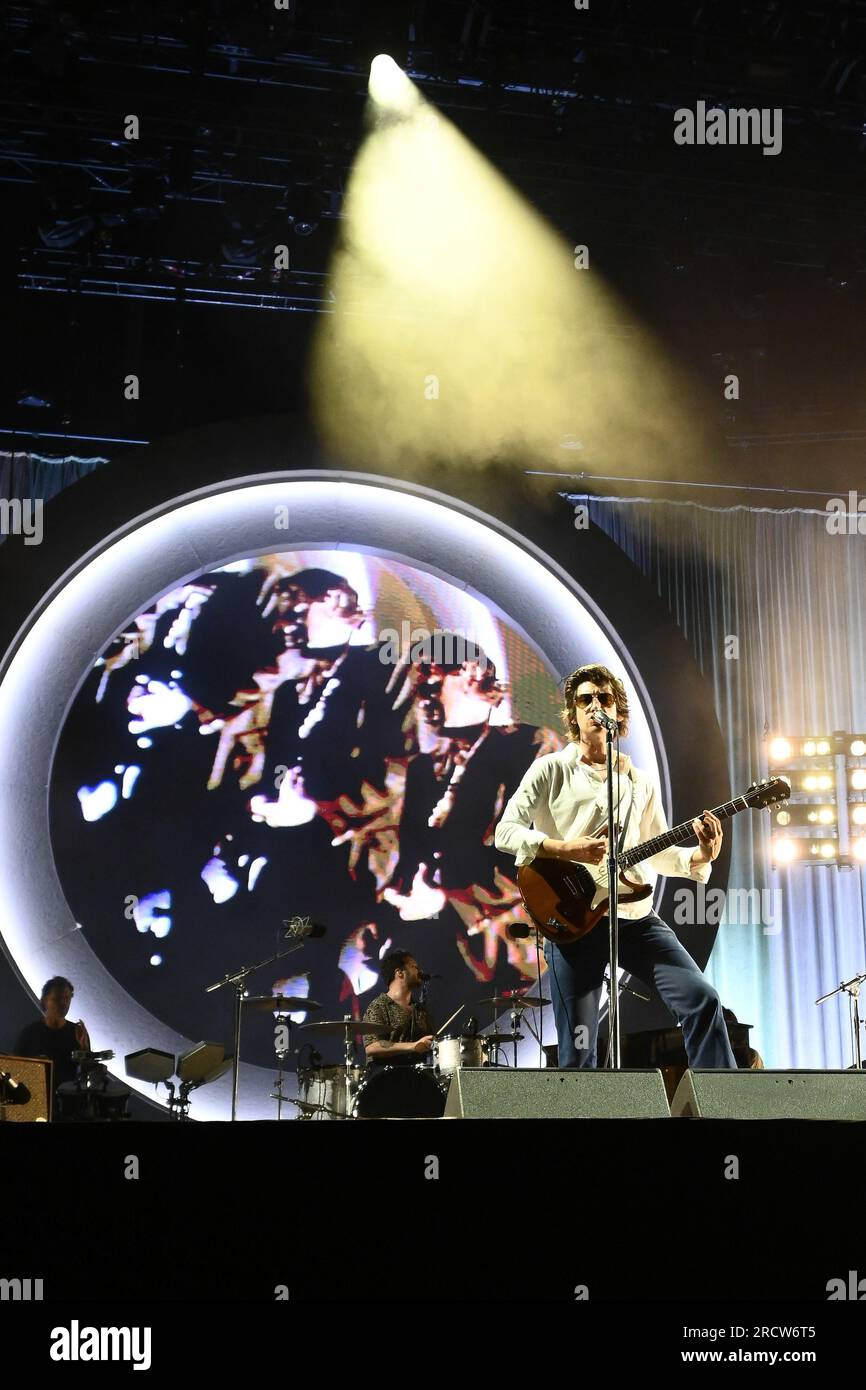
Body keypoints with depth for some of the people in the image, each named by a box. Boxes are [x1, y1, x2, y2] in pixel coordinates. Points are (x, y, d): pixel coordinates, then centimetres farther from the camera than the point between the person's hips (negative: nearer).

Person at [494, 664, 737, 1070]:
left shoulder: (640, 783, 15)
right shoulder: (550, 770, 4)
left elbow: (657, 853, 17)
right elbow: (505, 831, -4)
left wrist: (700, 857, -4)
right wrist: (568, 849, -18)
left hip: (635, 915, 3)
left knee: (701, 998, -13)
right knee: (578, 1051, -1)